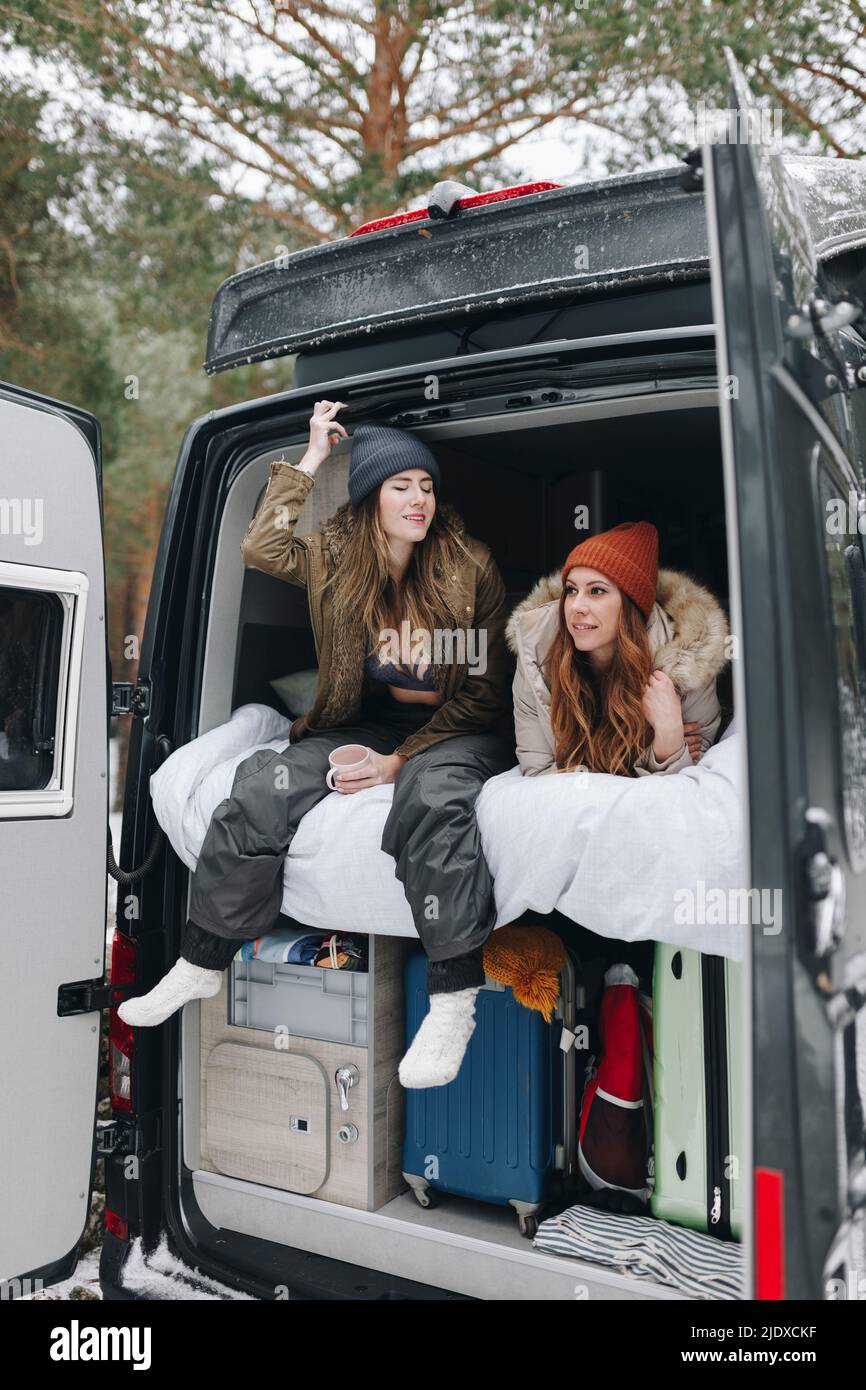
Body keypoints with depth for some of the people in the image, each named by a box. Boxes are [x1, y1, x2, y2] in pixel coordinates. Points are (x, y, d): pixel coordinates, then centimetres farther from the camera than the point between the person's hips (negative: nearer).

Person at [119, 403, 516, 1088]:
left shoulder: (470, 567, -6)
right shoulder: (339, 557, 6)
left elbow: (483, 690, -6)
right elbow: (261, 547, -8)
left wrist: (402, 759, -16)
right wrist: (313, 457, -3)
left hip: (458, 730, -3)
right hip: (368, 723, 4)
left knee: (431, 794, -39)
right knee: (263, 786, -20)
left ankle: (454, 1001, -33)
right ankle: (200, 965, -6)